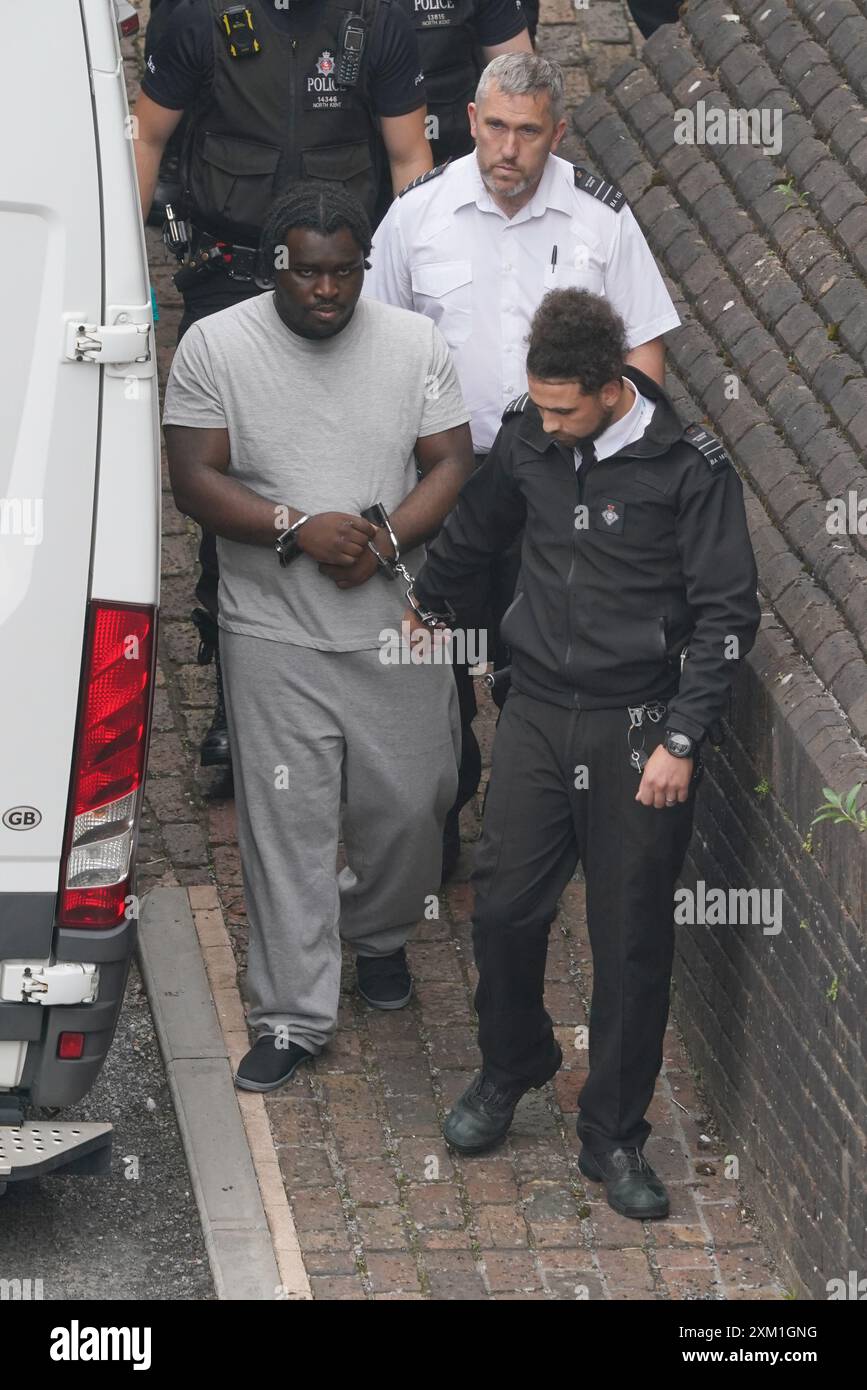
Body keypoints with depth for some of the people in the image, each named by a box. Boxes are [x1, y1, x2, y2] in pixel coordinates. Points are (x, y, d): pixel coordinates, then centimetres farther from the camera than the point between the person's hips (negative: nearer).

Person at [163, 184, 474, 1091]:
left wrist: (388, 538, -19)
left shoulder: (415, 344, 0)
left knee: (409, 805, 11)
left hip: (396, 626, 2)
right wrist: (298, 528, -23)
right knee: (286, 825, 0)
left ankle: (377, 935, 42)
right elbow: (195, 481, -9)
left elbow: (451, 465, -1)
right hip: (274, 634, -2)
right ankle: (292, 1017, 9)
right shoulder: (214, 347, -6)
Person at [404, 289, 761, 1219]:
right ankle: (510, 1068, 31)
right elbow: (474, 532, 24)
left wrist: (681, 739, -13)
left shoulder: (690, 467, -12)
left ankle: (614, 1138, 16)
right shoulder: (527, 442, 2)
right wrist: (427, 600, 40)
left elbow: (727, 614, -9)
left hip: (639, 731, -4)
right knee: (504, 907, 3)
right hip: (537, 715, 4)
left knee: (632, 940, 3)